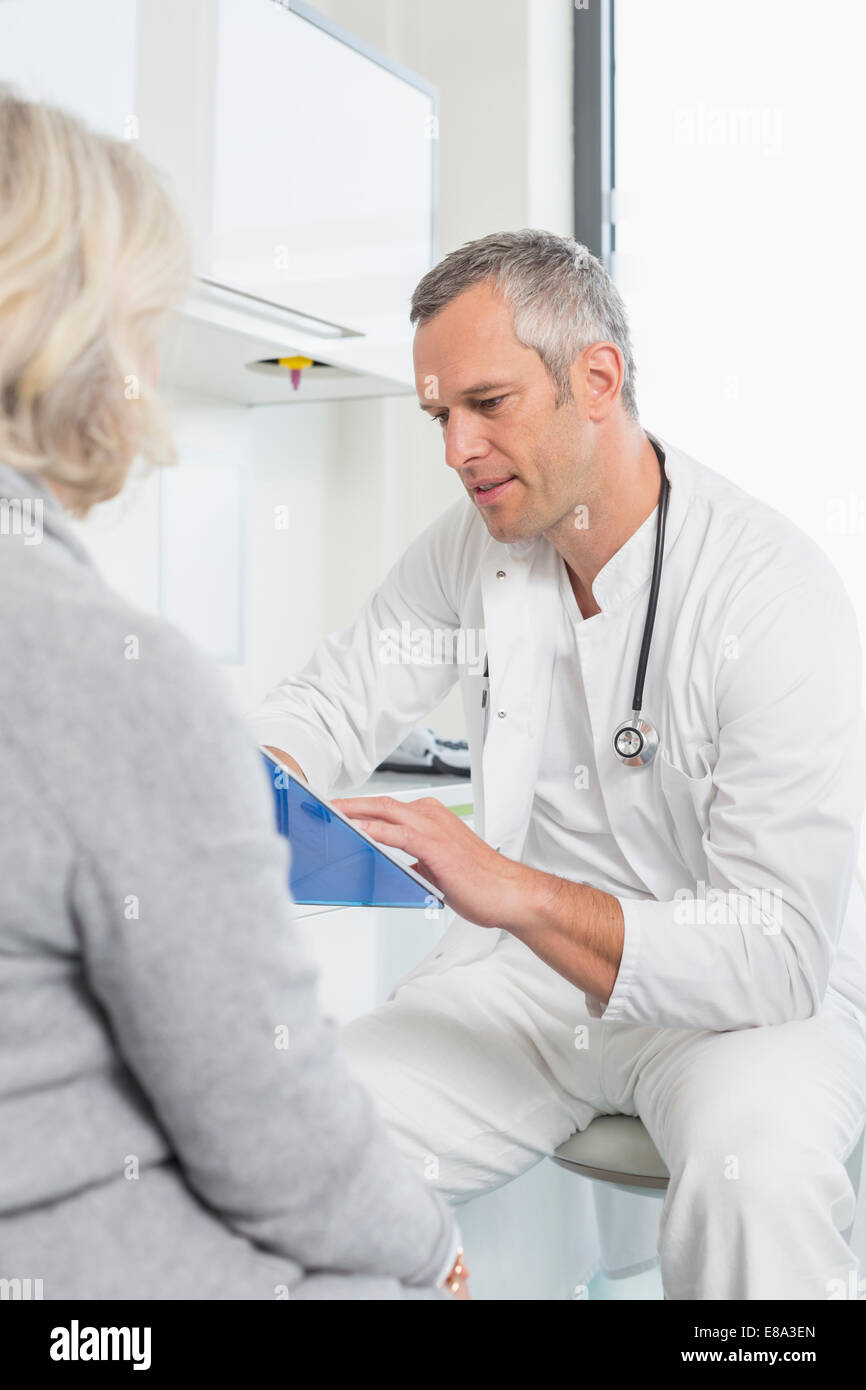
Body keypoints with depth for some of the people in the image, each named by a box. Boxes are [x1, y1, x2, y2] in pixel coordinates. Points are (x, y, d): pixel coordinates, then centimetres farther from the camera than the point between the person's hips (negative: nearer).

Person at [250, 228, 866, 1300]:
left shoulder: (778, 599, -21)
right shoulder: (473, 542, -1)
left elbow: (780, 954, -26)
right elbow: (333, 704, 10)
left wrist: (513, 890, -38)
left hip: (752, 995, -4)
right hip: (534, 965, 5)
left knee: (756, 1170, -36)